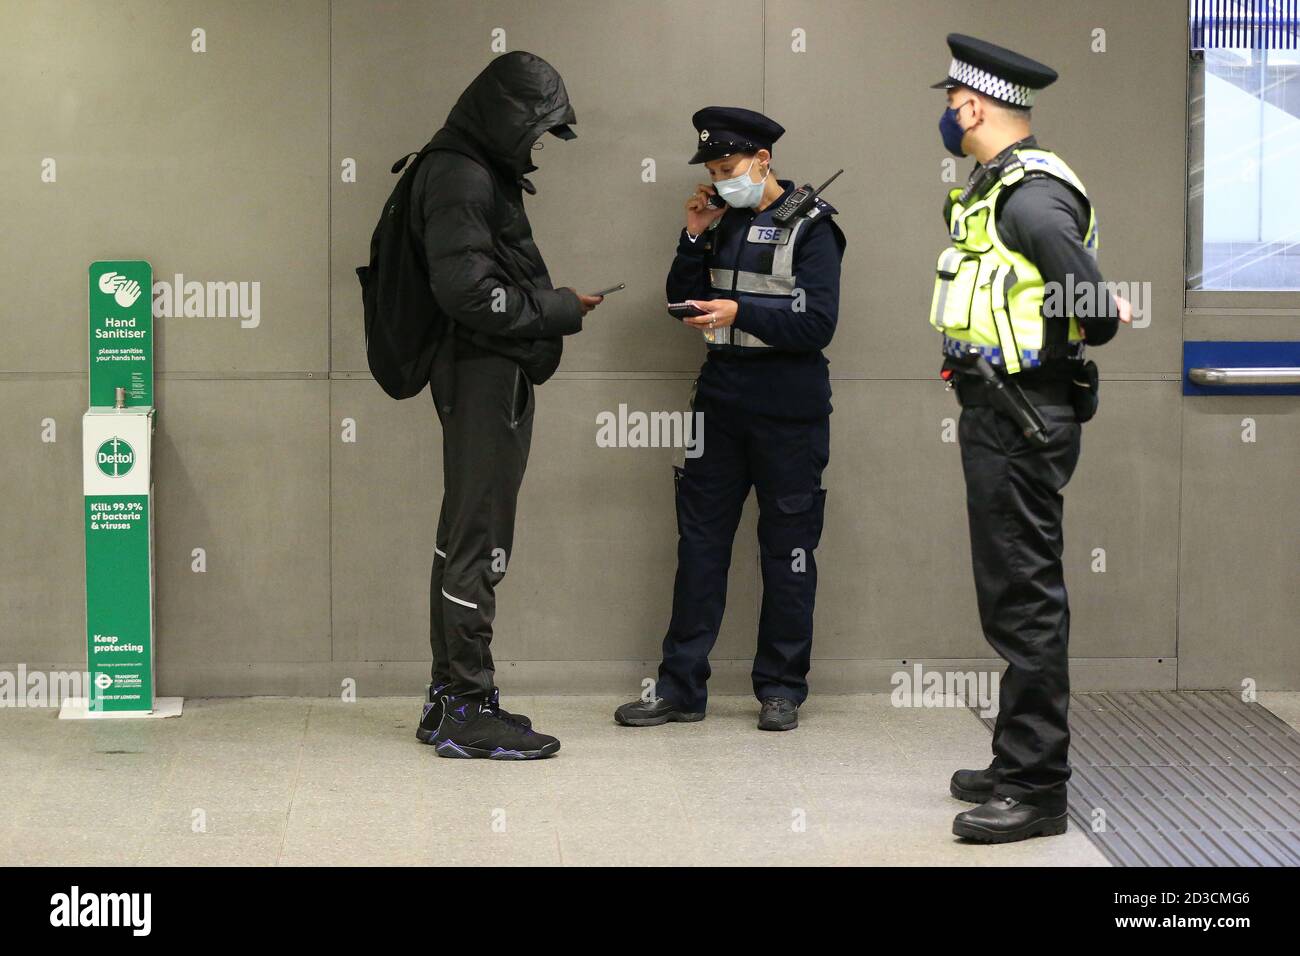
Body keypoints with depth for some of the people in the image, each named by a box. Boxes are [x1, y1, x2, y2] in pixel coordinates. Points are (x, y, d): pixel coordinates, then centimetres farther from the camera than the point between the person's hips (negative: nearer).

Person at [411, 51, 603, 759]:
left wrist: (549, 305, 8)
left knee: (463, 539, 14)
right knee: (479, 542, -8)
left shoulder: (482, 173, 18)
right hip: (484, 376, -11)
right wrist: (557, 311, -13)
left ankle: (449, 699, 21)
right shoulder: (460, 178, -15)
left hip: (493, 375, 11)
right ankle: (468, 711, -5)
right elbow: (468, 290, -23)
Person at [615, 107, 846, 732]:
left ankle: (781, 689, 12)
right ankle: (681, 686, 10)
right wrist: (695, 239, -1)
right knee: (700, 541, 5)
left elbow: (818, 324, -14)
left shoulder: (809, 225, -6)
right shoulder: (723, 221, 11)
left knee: (787, 549, 3)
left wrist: (740, 313, -23)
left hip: (788, 407, -5)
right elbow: (682, 301, 11)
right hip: (721, 395, 6)